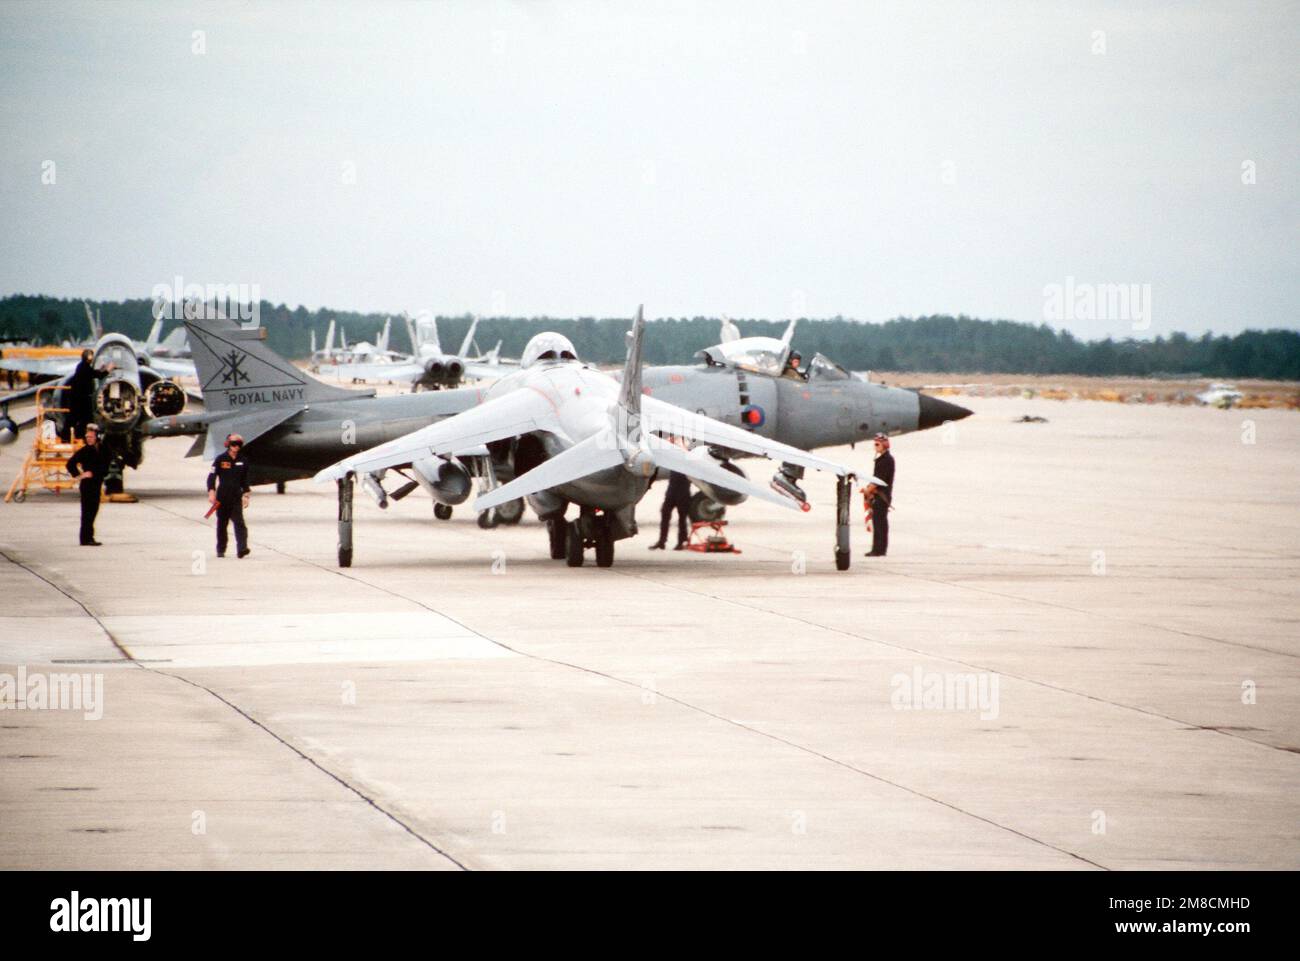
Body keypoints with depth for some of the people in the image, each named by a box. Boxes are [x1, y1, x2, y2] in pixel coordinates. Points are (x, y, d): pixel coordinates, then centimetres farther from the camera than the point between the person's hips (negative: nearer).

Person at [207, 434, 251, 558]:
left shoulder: (242, 461, 8)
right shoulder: (220, 459, -1)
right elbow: (212, 476, -3)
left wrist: (245, 495, 13)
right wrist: (211, 492, -13)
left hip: (236, 496, 1)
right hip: (222, 496, -1)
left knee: (239, 522, -13)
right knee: (222, 523, 8)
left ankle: (241, 548, -23)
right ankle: (220, 550, 21)